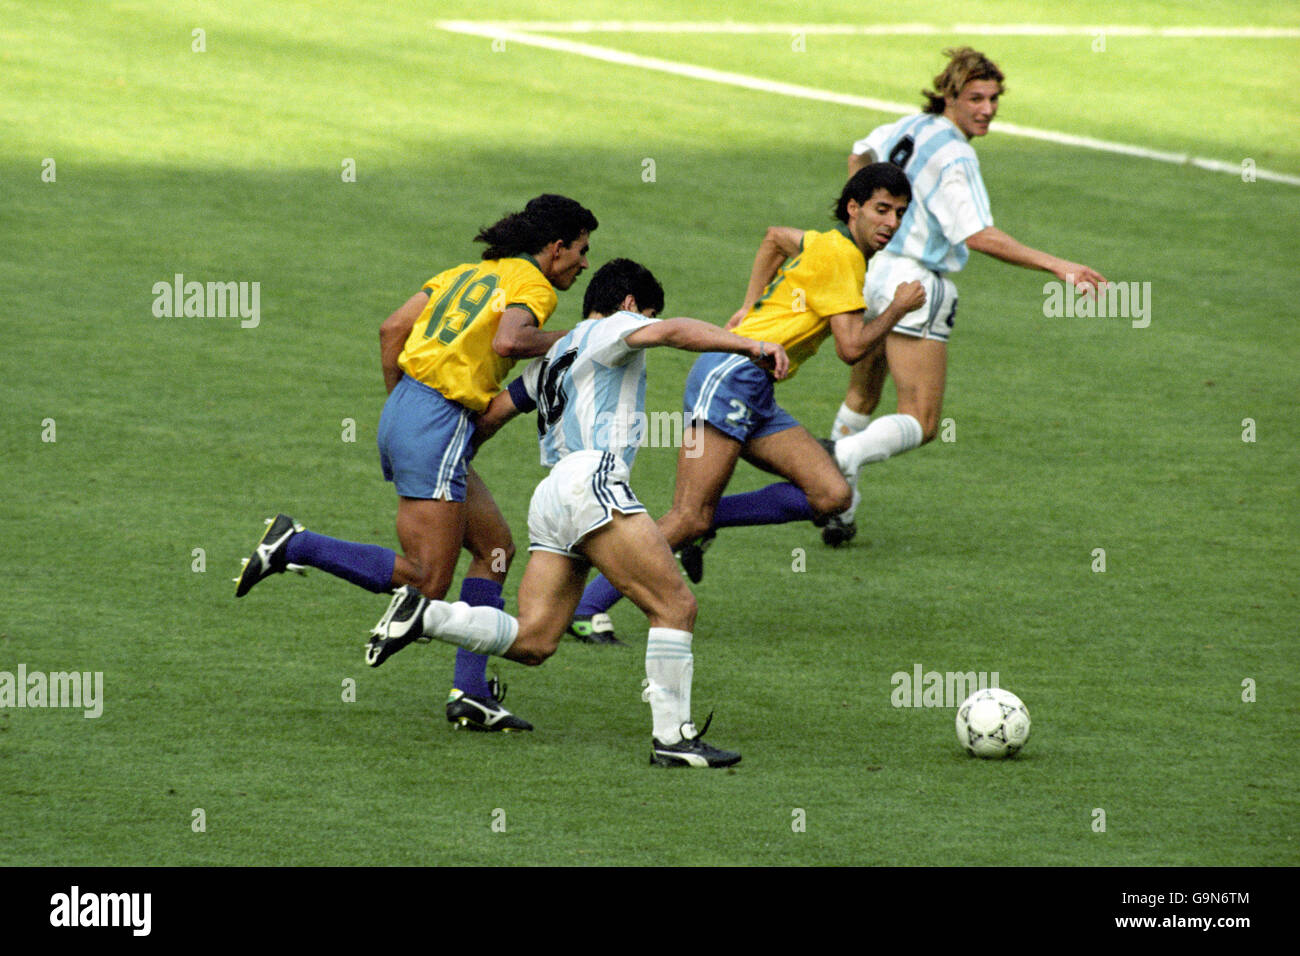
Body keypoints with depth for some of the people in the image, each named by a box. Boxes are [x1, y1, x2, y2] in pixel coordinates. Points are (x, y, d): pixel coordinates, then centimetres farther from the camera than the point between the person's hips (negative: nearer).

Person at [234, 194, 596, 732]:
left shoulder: (470, 274, 20)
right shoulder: (533, 285, -3)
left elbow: (393, 329, 14)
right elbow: (507, 341, -24)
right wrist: (562, 341, -6)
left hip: (403, 410, 10)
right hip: (438, 427, -10)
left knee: (496, 547, 14)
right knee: (425, 581, -6)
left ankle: (471, 695, 10)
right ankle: (295, 546, -8)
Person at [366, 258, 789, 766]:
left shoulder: (555, 355, 29)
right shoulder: (609, 329, 7)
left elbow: (490, 414, 32)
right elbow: (671, 331, -13)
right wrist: (748, 345, -21)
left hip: (550, 496, 9)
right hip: (592, 481, -9)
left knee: (532, 642, 2)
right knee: (675, 606, -10)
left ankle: (424, 614, -7)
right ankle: (672, 736, -14)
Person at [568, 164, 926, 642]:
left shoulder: (826, 244, 18)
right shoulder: (839, 256, -10)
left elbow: (776, 237, 40)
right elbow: (851, 347, -15)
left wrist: (751, 307, 32)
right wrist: (898, 308, 0)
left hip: (756, 396, 10)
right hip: (731, 374, -10)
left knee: (831, 495, -6)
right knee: (688, 517, -16)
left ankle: (704, 520, 3)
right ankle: (585, 608, -13)